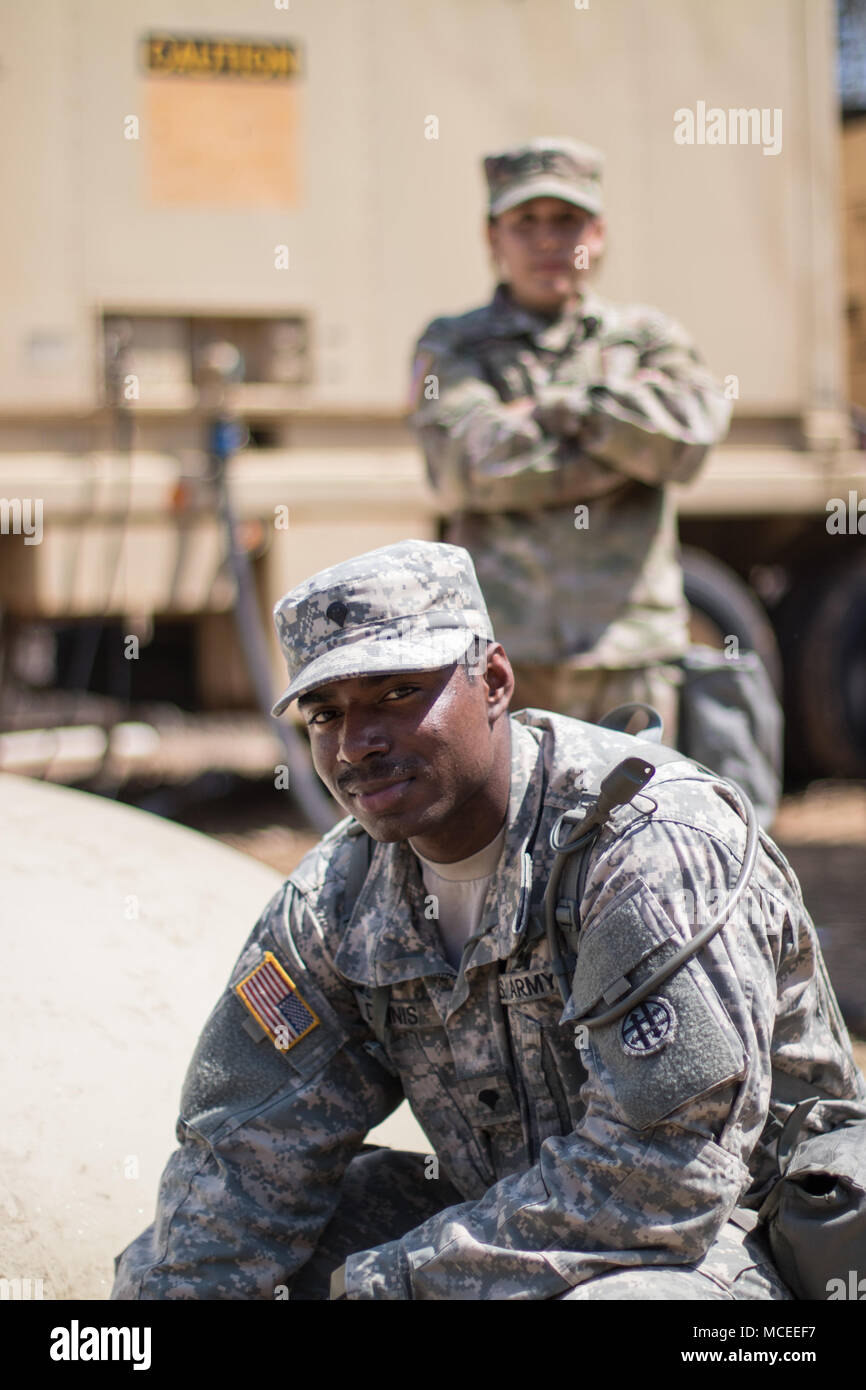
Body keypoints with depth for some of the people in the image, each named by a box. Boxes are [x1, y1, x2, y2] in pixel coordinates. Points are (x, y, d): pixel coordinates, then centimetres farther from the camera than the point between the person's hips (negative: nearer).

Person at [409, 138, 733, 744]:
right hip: (498, 650, -1)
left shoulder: (647, 338, 15)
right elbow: (467, 467, -9)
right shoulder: (453, 348, 11)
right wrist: (625, 444, -6)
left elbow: (690, 433, -7)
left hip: (628, 655, 1)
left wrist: (557, 406, -4)